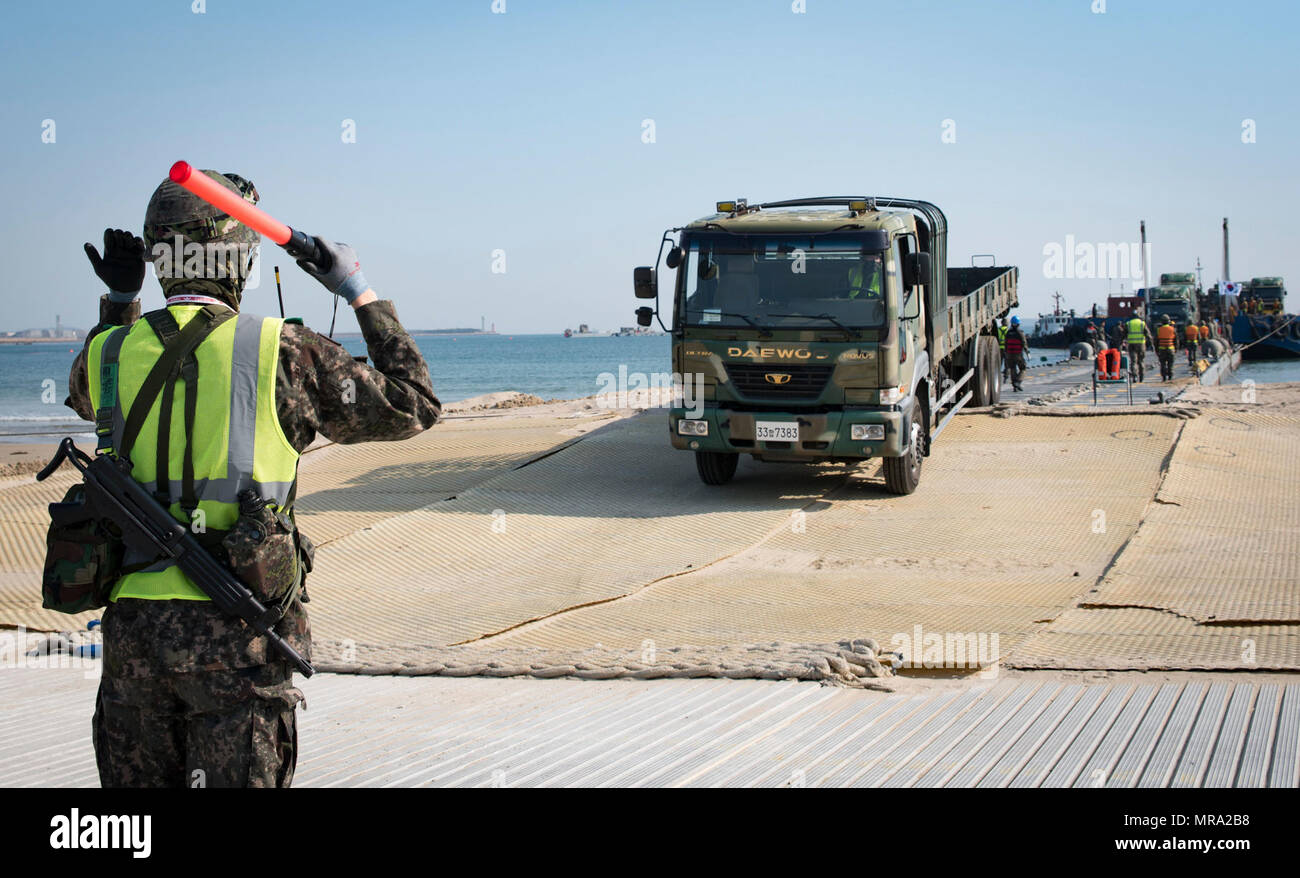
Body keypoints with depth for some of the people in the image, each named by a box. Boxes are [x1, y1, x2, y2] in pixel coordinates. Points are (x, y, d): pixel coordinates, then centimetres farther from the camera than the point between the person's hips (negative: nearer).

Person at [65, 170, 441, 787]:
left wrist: (119, 301, 29)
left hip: (132, 625, 4)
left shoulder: (112, 350, 4)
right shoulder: (284, 353, -8)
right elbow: (413, 407, 5)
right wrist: (361, 293, 12)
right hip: (238, 636, -4)